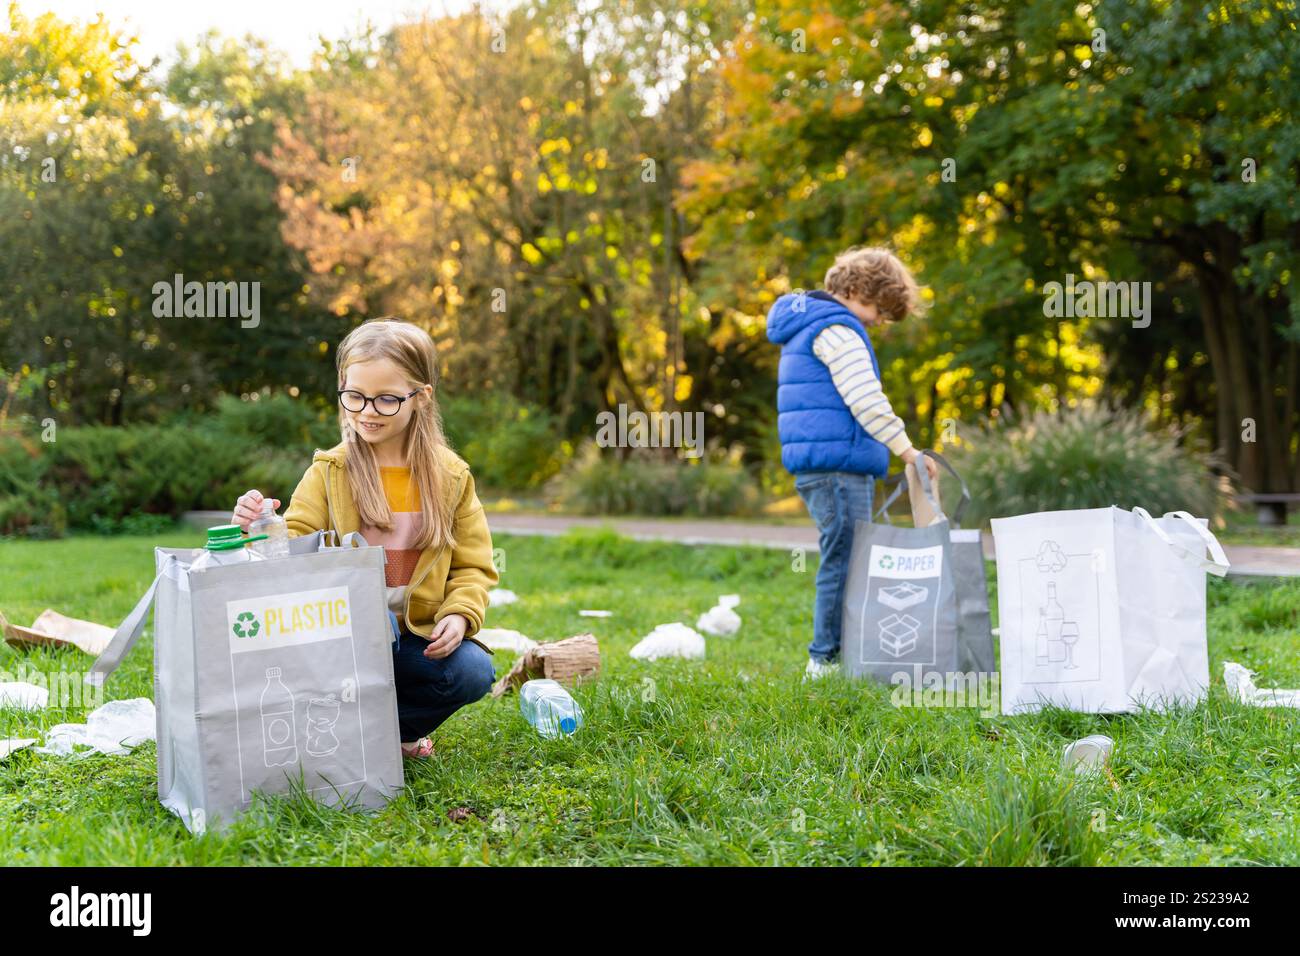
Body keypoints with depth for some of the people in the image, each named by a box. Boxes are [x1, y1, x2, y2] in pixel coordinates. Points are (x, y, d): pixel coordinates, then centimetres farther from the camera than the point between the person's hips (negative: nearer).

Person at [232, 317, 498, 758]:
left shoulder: (451, 477, 4)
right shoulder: (329, 472, 0)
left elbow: (473, 566, 7)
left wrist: (459, 615, -11)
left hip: (420, 638, 3)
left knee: (474, 673, -25)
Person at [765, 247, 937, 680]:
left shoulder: (805, 325, 23)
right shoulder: (837, 330, -11)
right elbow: (866, 401, -18)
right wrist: (909, 452, -13)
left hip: (818, 466, 11)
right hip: (837, 464, -11)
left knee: (845, 562, 13)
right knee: (845, 562, -7)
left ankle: (830, 658, 16)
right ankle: (826, 660, -3)